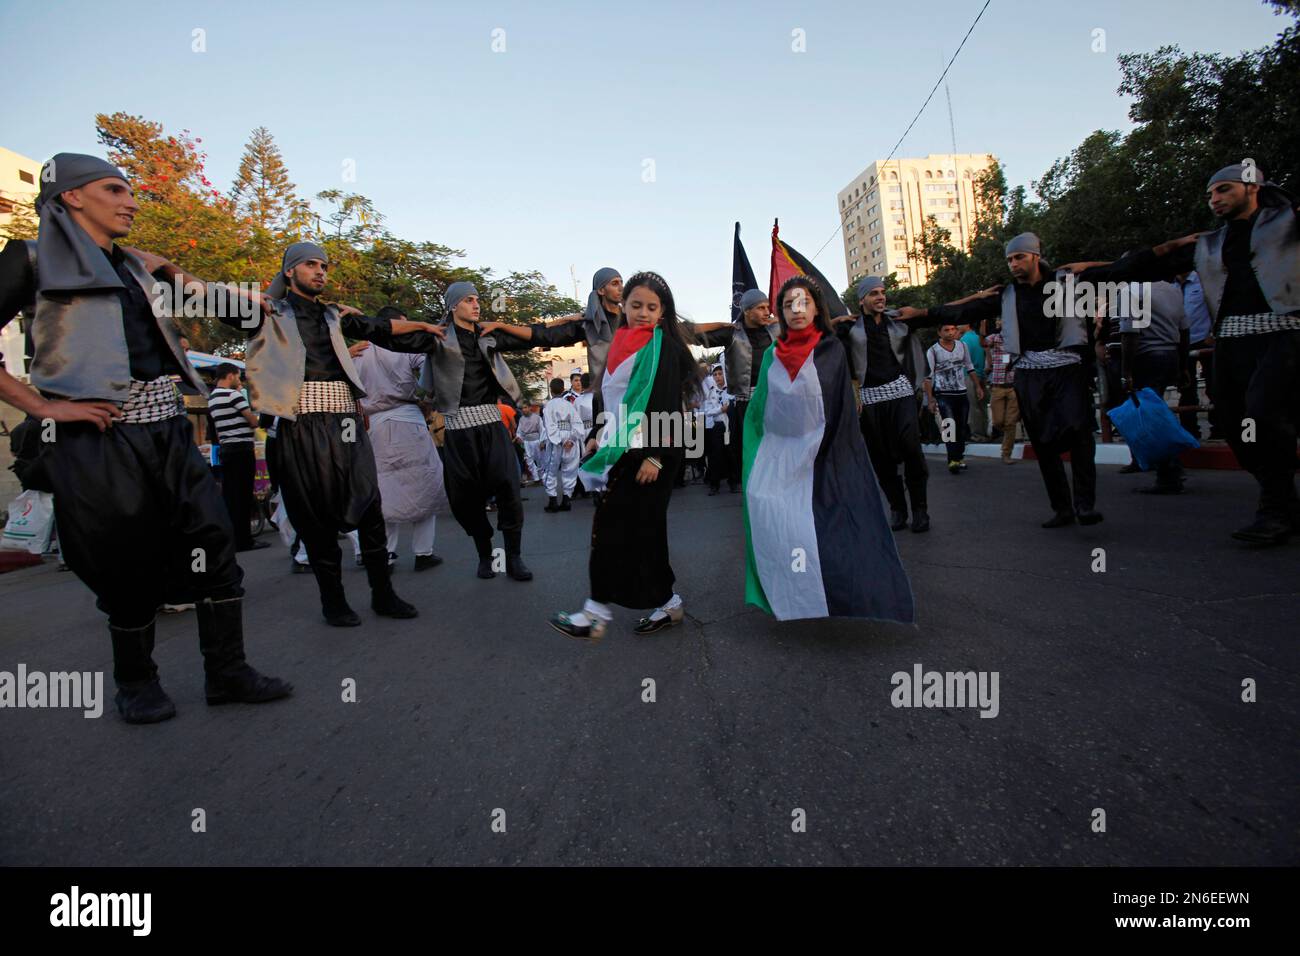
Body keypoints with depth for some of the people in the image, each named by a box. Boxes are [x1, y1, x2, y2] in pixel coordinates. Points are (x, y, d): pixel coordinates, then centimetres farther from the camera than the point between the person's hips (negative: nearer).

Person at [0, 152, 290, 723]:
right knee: (131, 563, 0)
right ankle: (135, 682, 20)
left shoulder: (135, 267, 22)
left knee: (213, 539, -4)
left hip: (166, 428, 5)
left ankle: (226, 673, 4)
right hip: (99, 436, -5)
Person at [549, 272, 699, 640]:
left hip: (647, 451, -8)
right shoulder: (621, 344, 16)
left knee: (616, 527, -8)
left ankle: (597, 614, -1)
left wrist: (654, 457, -20)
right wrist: (600, 437, 20)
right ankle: (667, 603, 21)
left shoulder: (664, 347, -6)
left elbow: (668, 406, -14)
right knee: (643, 528, 10)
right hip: (622, 449, 8)